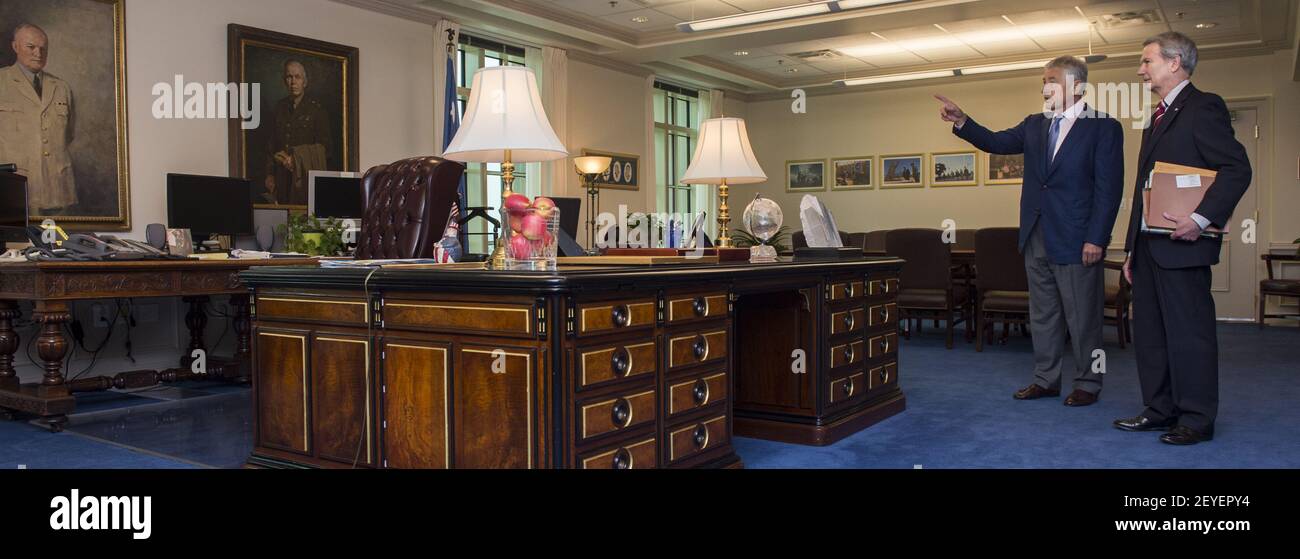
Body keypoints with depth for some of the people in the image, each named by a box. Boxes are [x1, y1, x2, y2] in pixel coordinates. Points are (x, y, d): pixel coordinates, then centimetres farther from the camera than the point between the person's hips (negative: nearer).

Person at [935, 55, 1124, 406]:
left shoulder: (1104, 127, -5)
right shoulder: (1034, 125, 12)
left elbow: (1109, 188, -10)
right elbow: (996, 142, 0)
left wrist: (1096, 239, -15)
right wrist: (961, 121, -15)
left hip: (1076, 241, -6)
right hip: (1036, 239, 6)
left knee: (1083, 318, 4)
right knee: (1042, 315, 13)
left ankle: (1087, 384, 17)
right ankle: (1045, 380, 24)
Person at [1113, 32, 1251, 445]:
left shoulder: (1203, 108, -7)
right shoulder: (1160, 117, 20)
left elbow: (1237, 169, -16)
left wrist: (1201, 219, -24)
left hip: (1180, 245, -9)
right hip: (1150, 245, 9)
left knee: (1189, 332, -2)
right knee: (1149, 330, 12)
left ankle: (1196, 419, 7)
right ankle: (1160, 410, 22)